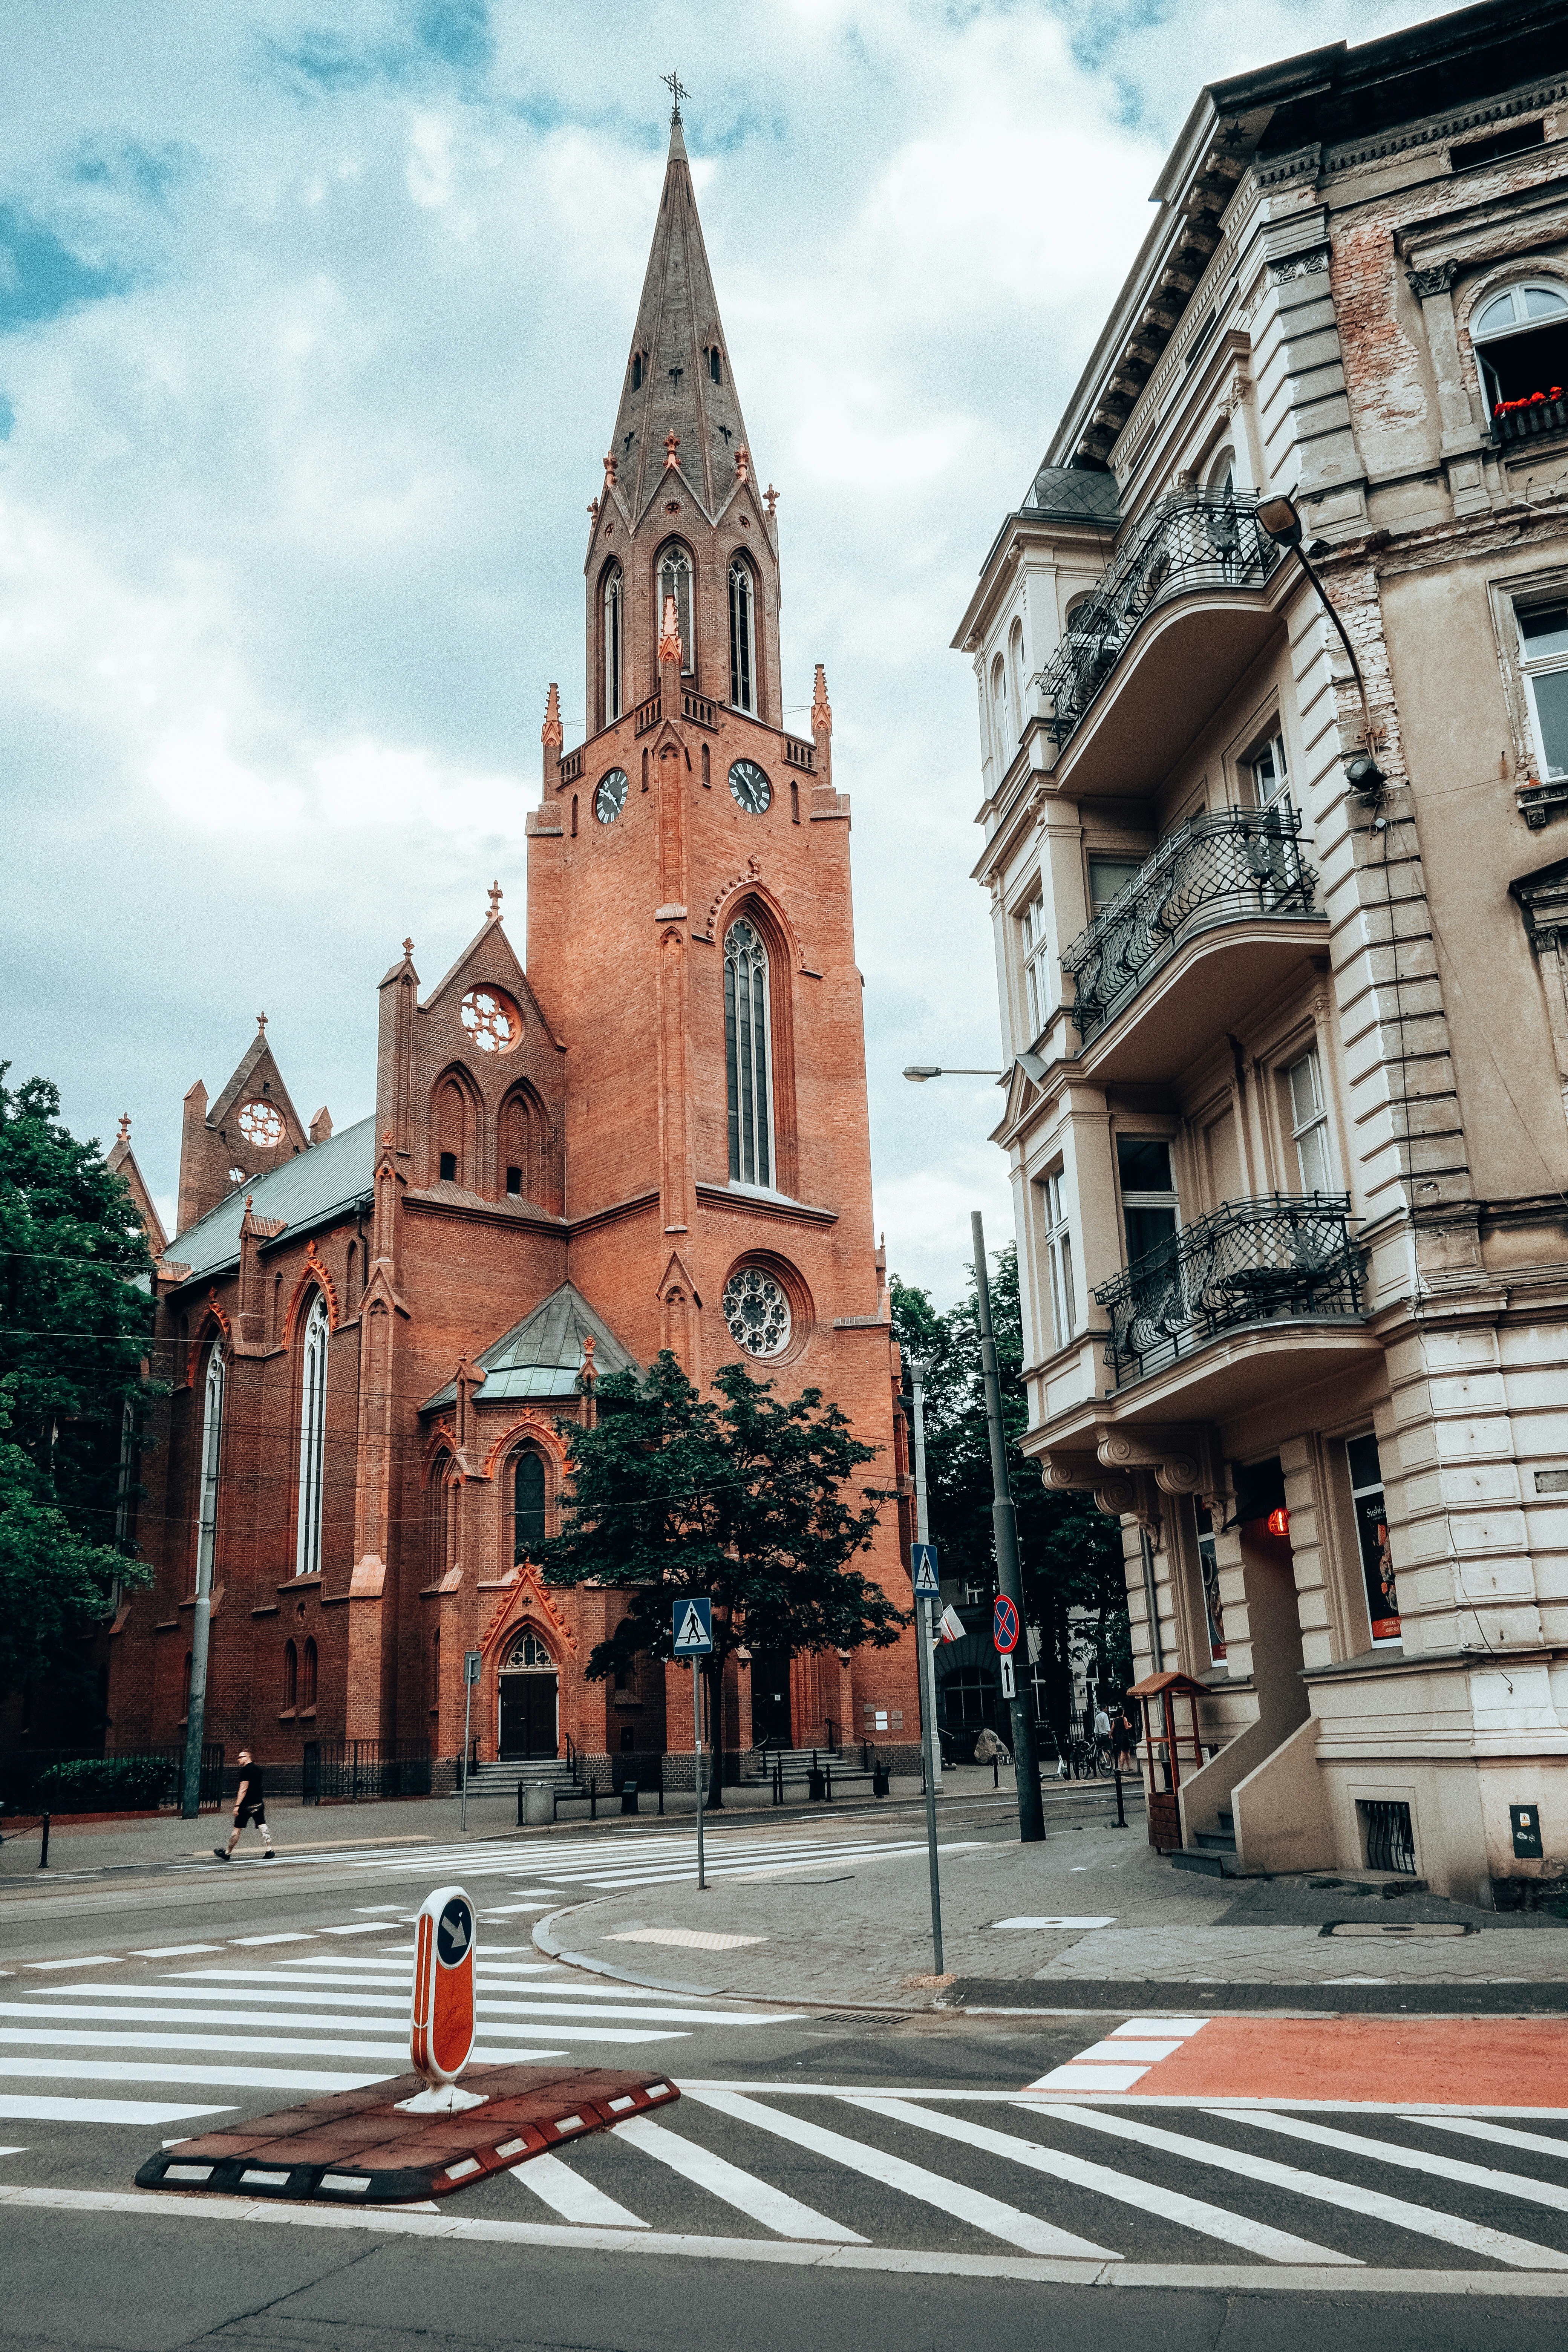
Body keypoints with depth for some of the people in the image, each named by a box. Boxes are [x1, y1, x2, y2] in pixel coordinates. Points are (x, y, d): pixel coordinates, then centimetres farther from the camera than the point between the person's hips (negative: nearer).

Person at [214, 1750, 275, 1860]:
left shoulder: (245, 1770, -14)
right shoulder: (258, 1769, 12)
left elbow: (244, 1789, -19)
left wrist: (237, 1805, -19)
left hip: (246, 1805, -7)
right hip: (259, 1803, 7)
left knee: (237, 1829, 5)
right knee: (263, 1827, 2)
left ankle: (227, 1853, 17)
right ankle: (269, 1850, -6)